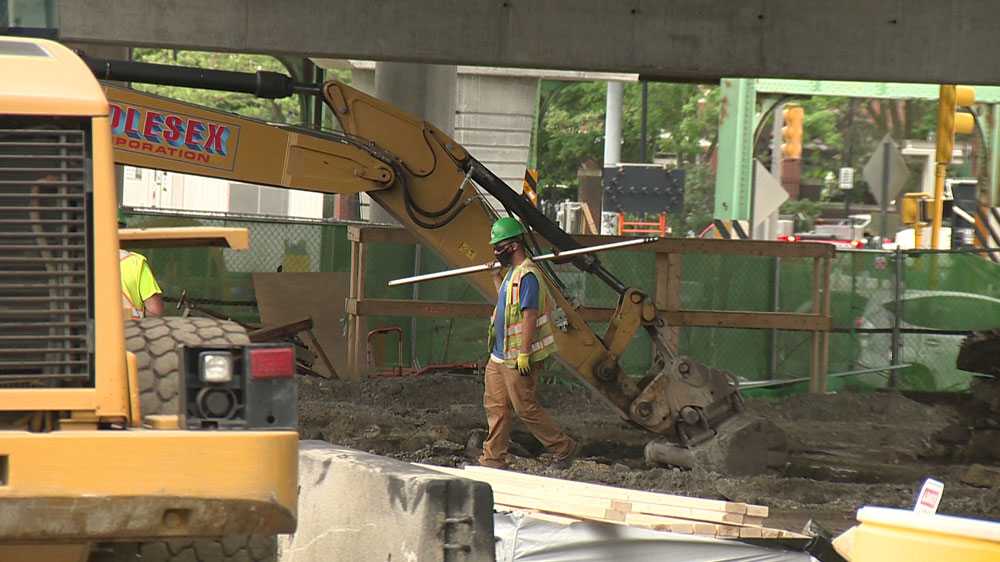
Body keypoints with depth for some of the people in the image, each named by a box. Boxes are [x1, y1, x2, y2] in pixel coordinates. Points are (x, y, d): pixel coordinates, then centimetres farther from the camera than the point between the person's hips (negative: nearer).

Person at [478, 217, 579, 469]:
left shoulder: (527, 275, -18)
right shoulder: (512, 273, 14)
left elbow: (529, 316, -22)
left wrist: (524, 354, -25)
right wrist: (496, 278, 29)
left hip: (517, 358, -10)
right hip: (500, 354, 10)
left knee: (525, 408, -3)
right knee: (495, 406, 10)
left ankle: (564, 447, 8)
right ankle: (493, 460, 14)